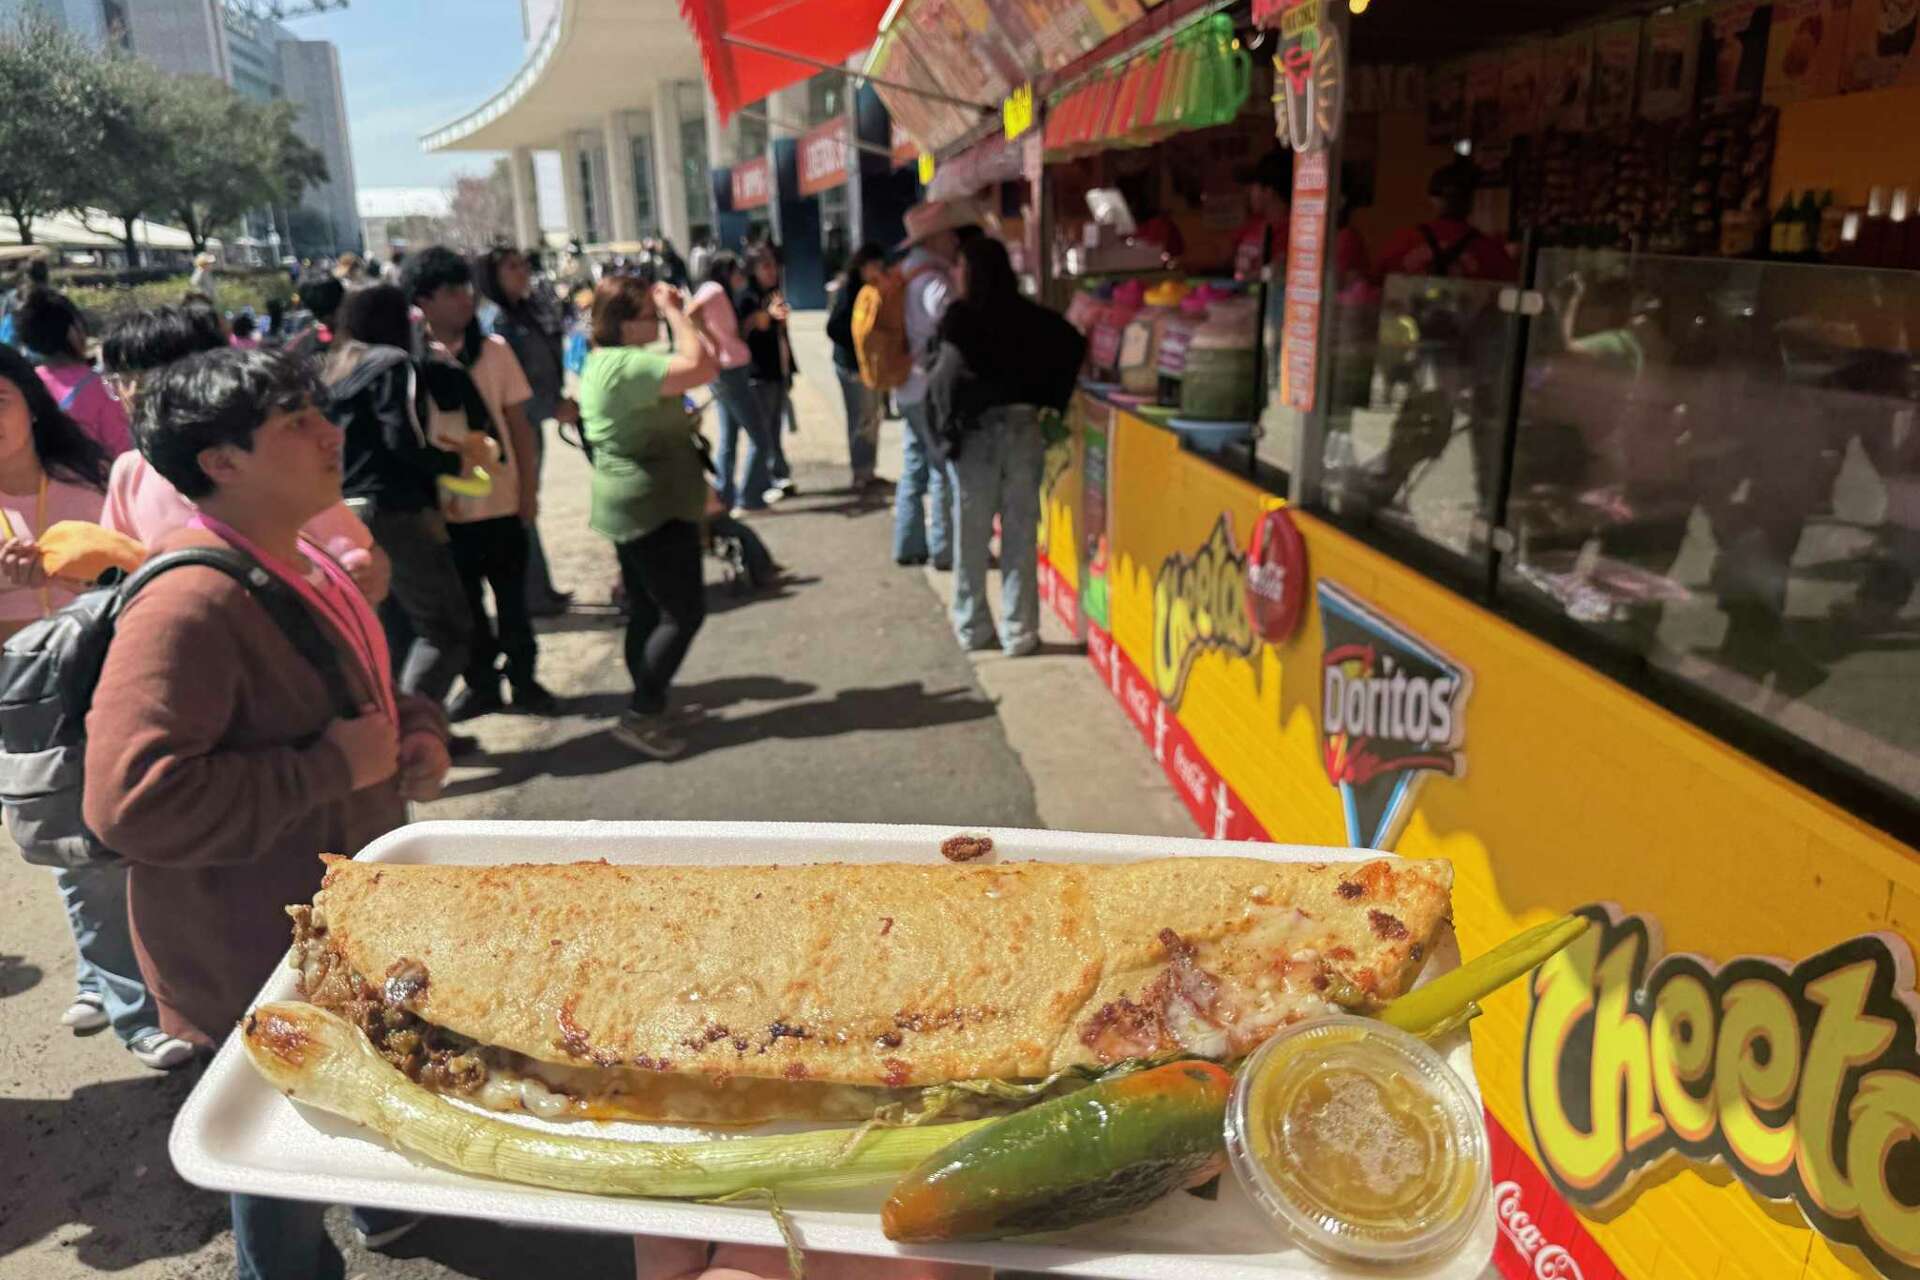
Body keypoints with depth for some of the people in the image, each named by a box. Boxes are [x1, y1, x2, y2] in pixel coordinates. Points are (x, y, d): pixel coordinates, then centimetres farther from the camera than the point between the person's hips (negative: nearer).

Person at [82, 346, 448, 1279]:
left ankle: (386, 1195, 56)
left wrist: (416, 731, -1)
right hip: (258, 963, -9)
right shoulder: (190, 607, -28)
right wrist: (328, 769, -29)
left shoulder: (304, 565, 4)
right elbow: (129, 800, -34)